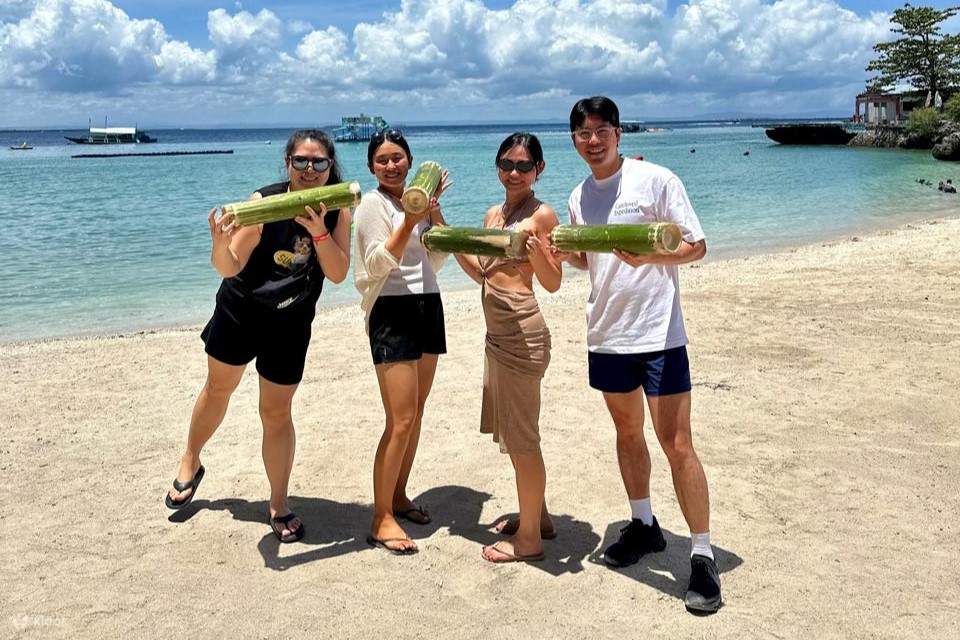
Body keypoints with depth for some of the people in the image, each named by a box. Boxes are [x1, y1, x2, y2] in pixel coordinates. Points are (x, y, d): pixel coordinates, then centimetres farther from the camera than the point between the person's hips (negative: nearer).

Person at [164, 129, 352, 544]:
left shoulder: (337, 211, -13)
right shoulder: (263, 202, -22)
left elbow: (338, 273, -19)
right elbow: (229, 267, -26)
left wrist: (319, 230, -33)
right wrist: (220, 242, -47)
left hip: (290, 324, 1)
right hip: (239, 311, -1)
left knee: (276, 412, 5)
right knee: (218, 388, 19)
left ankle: (279, 507, 18)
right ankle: (190, 464, 44)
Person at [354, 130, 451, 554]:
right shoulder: (373, 203, -5)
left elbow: (437, 260, 11)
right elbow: (378, 264, -15)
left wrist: (434, 209, 1)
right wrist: (409, 221, -26)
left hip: (428, 306, 7)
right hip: (392, 311, -7)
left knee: (416, 412, 10)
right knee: (400, 421, -11)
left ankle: (399, 496, 24)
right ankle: (382, 520, -3)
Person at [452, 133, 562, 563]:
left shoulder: (542, 214, -7)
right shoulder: (493, 214, 15)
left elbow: (553, 283, -10)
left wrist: (536, 252, -28)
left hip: (522, 331, -9)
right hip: (497, 332, 9)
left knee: (521, 436, -1)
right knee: (511, 430, 17)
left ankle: (529, 537, 13)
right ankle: (537, 516, 33)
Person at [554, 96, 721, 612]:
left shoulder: (656, 180, -8)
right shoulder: (579, 197, 10)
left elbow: (696, 246, -7)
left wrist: (649, 254, -26)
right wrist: (565, 254, -2)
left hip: (657, 332, -6)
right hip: (606, 334, 6)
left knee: (676, 443, -5)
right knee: (627, 431, 18)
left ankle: (703, 556, 6)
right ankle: (643, 525, 36)